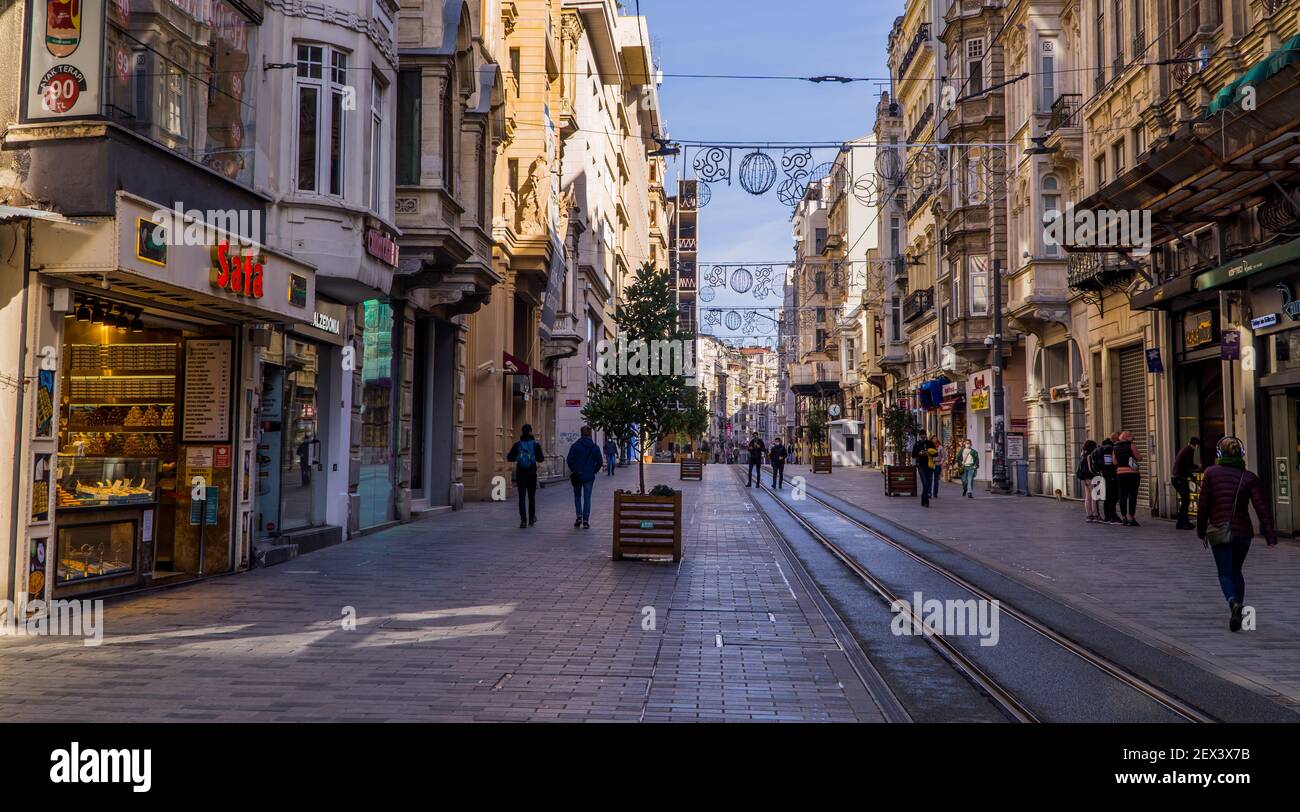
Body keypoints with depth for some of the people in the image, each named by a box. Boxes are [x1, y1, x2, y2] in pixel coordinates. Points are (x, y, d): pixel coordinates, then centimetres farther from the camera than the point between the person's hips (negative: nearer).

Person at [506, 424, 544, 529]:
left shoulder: (517, 444, -2)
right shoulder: (536, 444, -4)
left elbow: (509, 458, 1)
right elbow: (540, 459, -9)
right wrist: (543, 458, 13)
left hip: (520, 474, 0)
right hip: (532, 474, 0)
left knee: (522, 497, 0)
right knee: (531, 496, 14)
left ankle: (523, 520, -9)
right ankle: (531, 518, 21)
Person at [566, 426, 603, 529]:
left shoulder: (575, 446, -6)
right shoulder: (595, 447, 0)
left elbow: (569, 460, -10)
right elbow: (599, 462, 2)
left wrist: (574, 470, 2)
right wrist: (593, 471, 12)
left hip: (577, 476, -1)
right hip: (589, 477, 1)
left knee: (577, 496, 17)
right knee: (587, 498, 5)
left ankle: (579, 516, 5)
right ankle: (586, 520, -1)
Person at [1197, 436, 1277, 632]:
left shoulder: (1211, 473, -4)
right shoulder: (1249, 477, -1)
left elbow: (1203, 505, -3)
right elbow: (1262, 507, -8)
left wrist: (1201, 531, 8)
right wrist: (1271, 535, -9)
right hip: (1243, 531, 2)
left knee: (1225, 573, 4)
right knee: (1236, 571, 20)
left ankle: (1233, 602, -23)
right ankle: (1239, 608, 19)